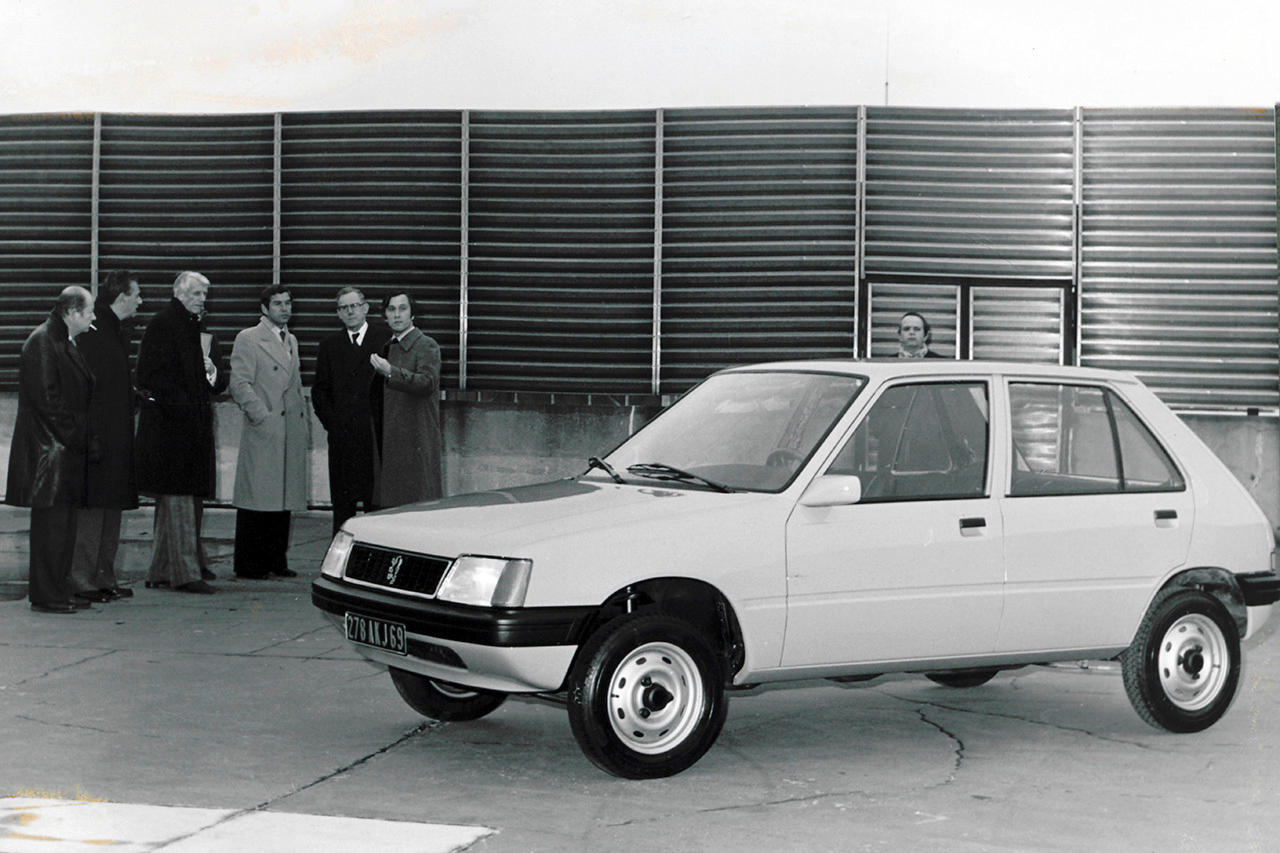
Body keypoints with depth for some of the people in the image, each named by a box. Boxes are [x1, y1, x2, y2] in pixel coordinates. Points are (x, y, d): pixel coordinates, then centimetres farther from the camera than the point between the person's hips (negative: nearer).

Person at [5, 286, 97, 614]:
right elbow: (44, 396, -19)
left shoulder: (65, 342, 17)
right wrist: (73, 435, -15)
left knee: (64, 520, 11)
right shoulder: (42, 342, -14)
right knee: (51, 520, -7)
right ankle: (47, 595, -2)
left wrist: (82, 437, 14)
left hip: (66, 448, 10)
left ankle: (57, 589, 17)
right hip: (49, 447, -10)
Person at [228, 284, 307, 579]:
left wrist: (301, 419, 14)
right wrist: (263, 417, -15)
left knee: (284, 497, 8)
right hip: (263, 433, -7)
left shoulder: (291, 341, 20)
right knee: (257, 499, -5)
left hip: (291, 433, 7)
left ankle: (276, 560, 14)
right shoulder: (248, 339, -3)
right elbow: (240, 385, -9)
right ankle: (249, 564, 0)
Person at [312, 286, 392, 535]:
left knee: (376, 500, -3)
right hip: (341, 435, 3)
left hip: (376, 433, -3)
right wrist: (331, 421, 1)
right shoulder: (329, 345, 15)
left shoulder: (386, 339, 4)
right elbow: (319, 390, 15)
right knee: (342, 502, 3)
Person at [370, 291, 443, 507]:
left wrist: (391, 372, -33)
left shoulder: (427, 346, -5)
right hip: (391, 444, 7)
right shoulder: (387, 347, 18)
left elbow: (427, 383, -22)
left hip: (417, 441, -7)